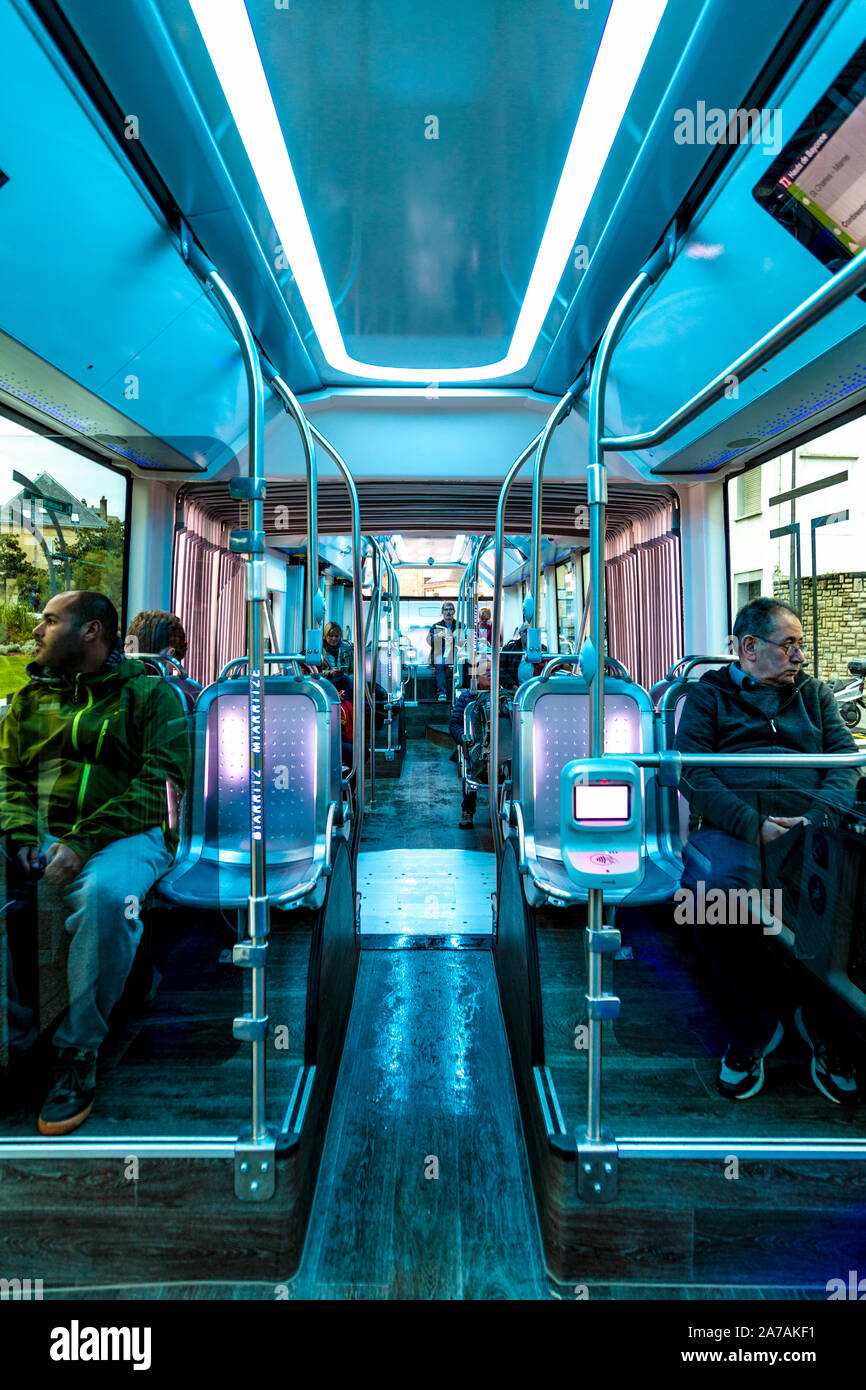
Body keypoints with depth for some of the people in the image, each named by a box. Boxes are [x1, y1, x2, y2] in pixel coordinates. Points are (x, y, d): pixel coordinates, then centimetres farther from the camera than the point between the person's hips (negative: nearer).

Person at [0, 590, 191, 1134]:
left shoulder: (149, 692, 2)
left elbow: (162, 781, -8)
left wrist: (83, 843, -17)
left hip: (124, 834, -5)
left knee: (106, 890, -36)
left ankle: (78, 1049, -15)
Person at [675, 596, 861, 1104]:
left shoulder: (816, 694, 27)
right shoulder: (709, 696, 15)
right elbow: (694, 775, 2)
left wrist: (823, 816, -8)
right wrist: (750, 823, -13)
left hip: (806, 828, 3)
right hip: (732, 829, -2)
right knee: (712, 890, -34)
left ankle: (824, 1029, -3)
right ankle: (753, 1028, -8)